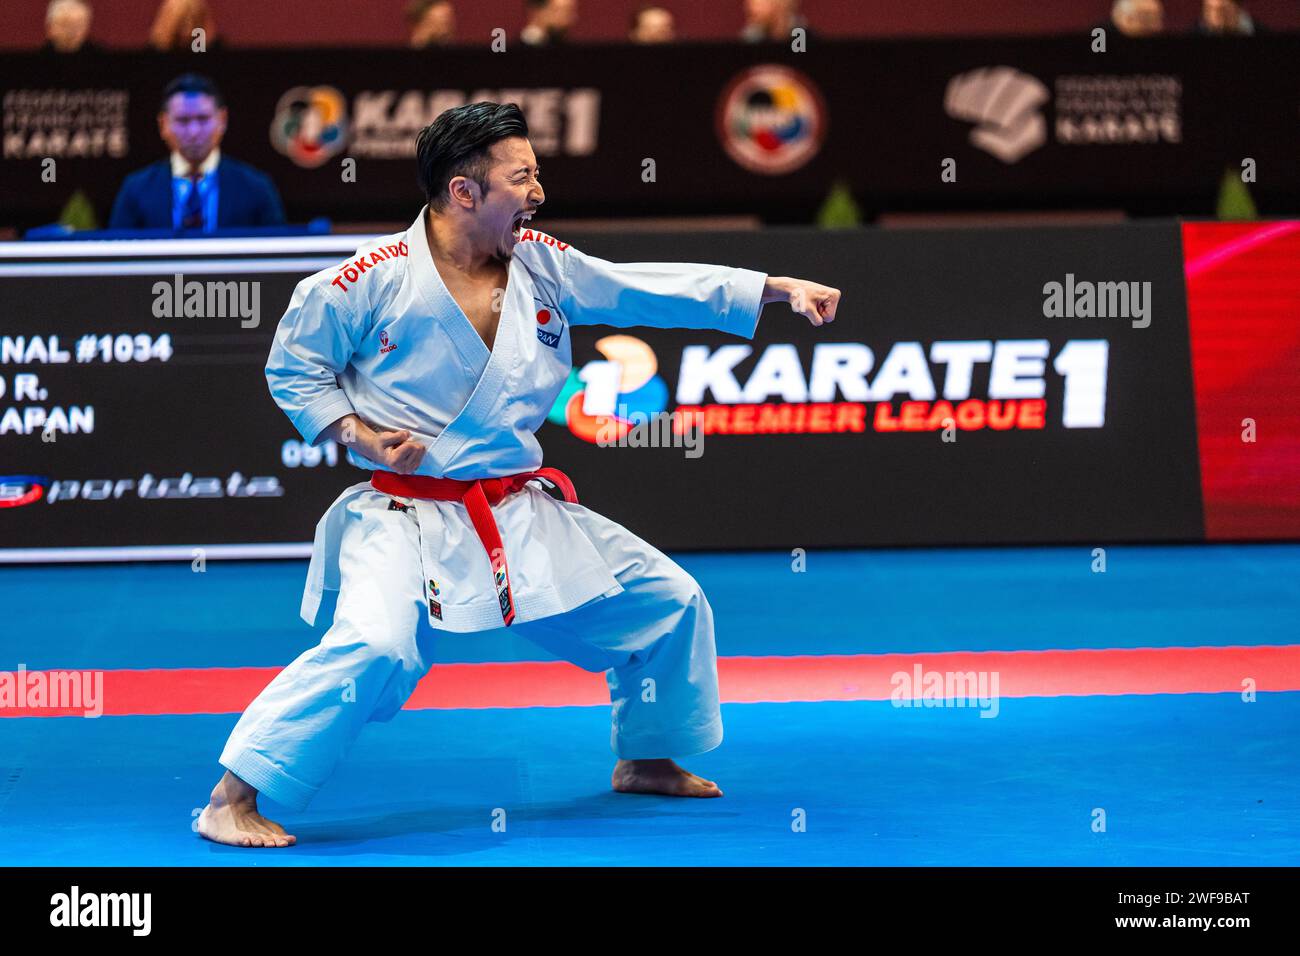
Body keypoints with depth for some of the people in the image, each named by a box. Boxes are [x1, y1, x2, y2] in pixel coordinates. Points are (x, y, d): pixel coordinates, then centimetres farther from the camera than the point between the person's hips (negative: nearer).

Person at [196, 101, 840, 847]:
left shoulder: (543, 265, 3)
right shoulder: (375, 278, -12)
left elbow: (651, 289, 8)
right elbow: (293, 365, -1)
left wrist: (781, 290, 5)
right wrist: (357, 434, -15)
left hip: (523, 516, 7)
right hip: (410, 523, -7)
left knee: (669, 602, 11)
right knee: (375, 649, -32)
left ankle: (647, 759, 35)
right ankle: (233, 800, -23)